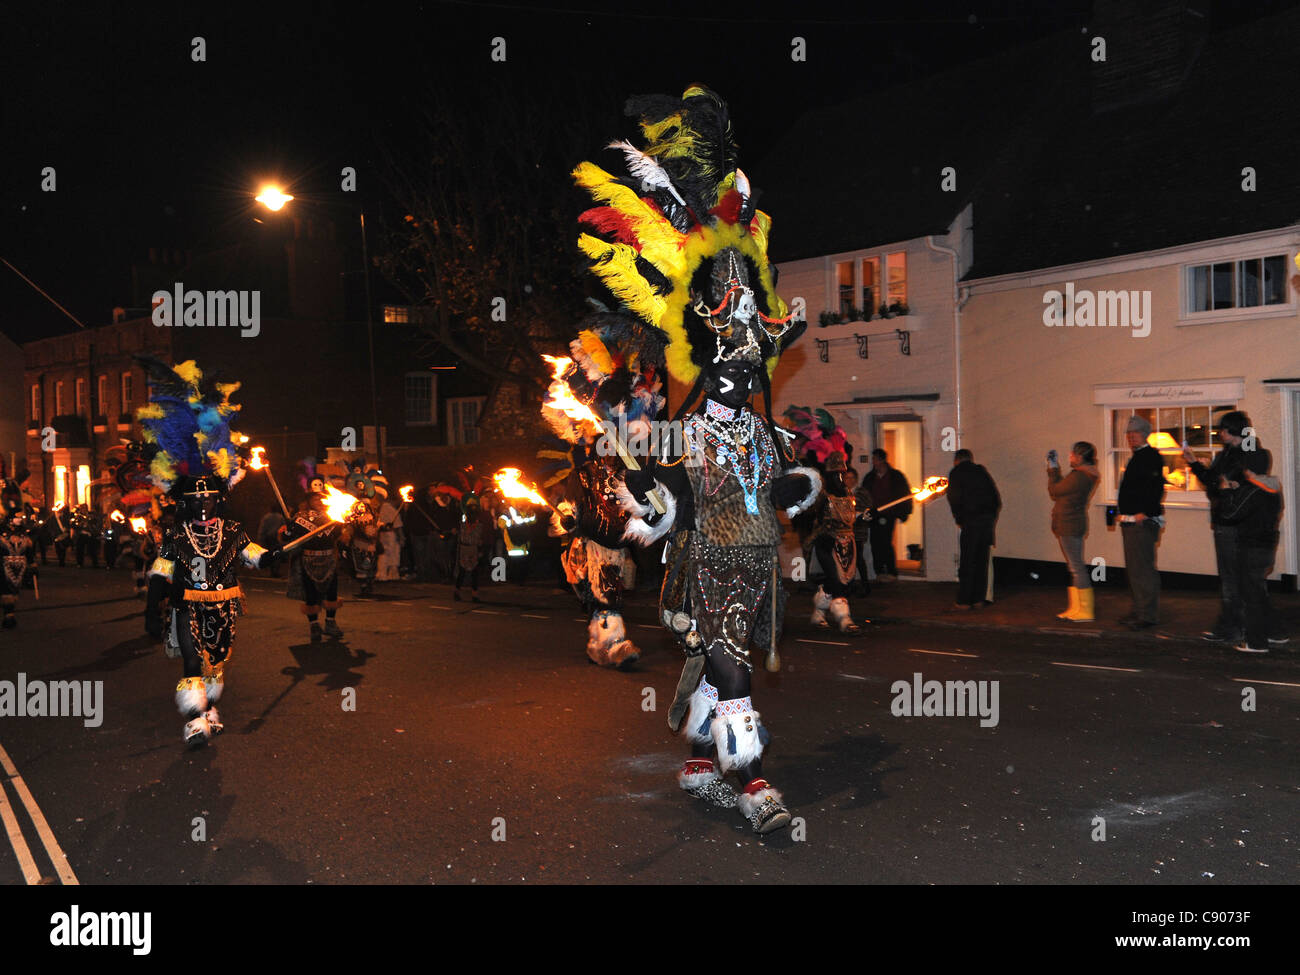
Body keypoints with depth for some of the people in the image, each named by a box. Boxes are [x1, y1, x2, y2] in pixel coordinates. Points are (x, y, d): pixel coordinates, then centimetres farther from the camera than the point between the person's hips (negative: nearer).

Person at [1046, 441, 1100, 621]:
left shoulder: (1079, 476, -20)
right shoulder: (1086, 474, 13)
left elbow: (1054, 492, -12)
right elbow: (1061, 489, 18)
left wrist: (1053, 470, 0)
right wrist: (1055, 469, 18)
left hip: (1069, 525, -11)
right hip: (1071, 525, 11)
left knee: (1076, 566, -8)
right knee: (1074, 567, 14)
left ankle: (1085, 611, -5)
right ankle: (1076, 608, 20)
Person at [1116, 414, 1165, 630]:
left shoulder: (1150, 456, -12)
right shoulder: (1137, 457, 19)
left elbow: (1156, 487, -21)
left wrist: (1144, 513, -22)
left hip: (1143, 522, -11)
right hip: (1131, 522, 11)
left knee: (1143, 569, -8)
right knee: (1133, 569, 16)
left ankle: (1149, 616, -4)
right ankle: (1139, 612, 24)